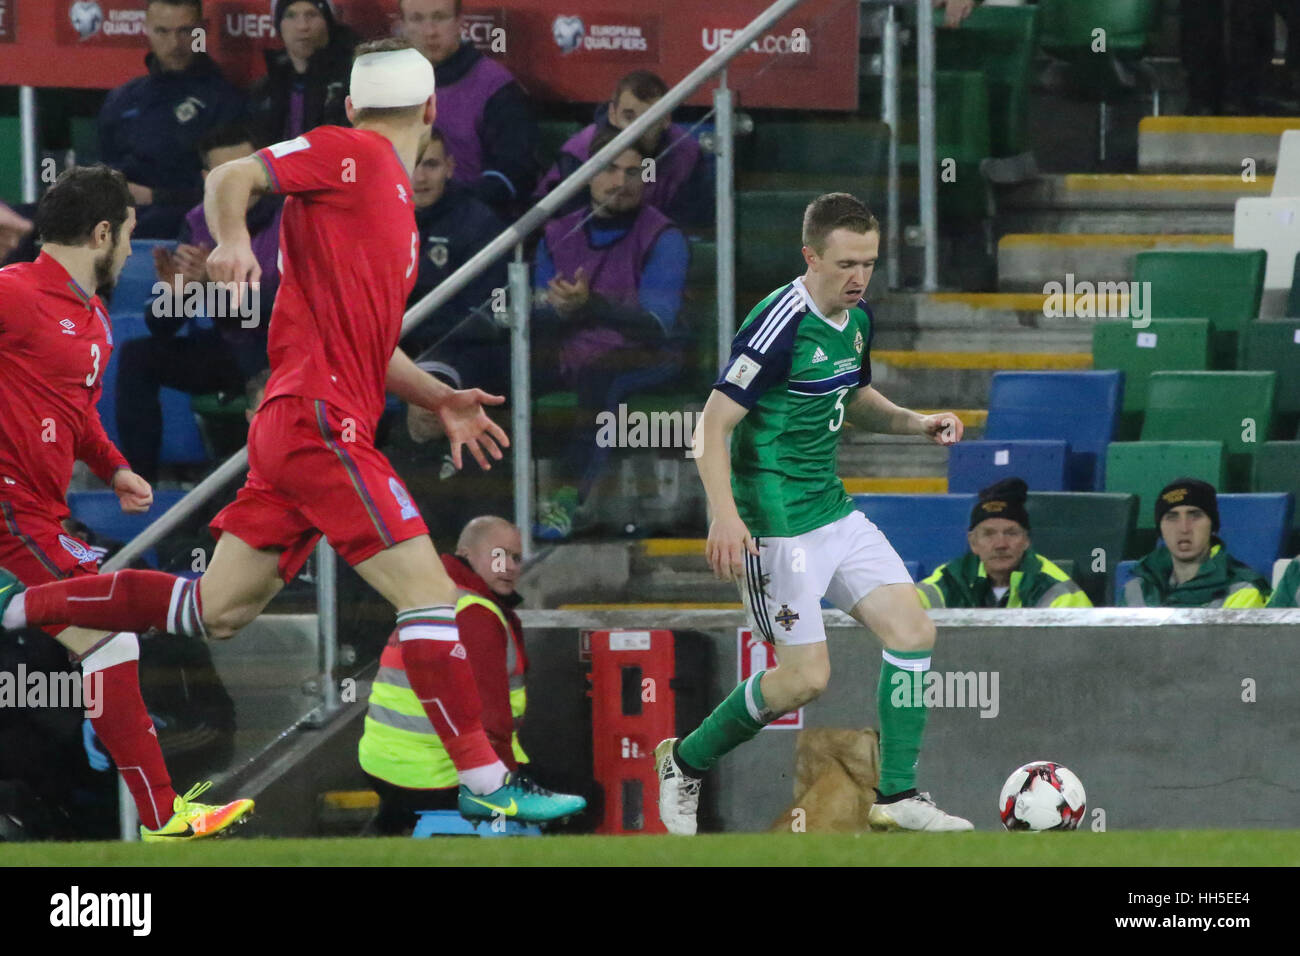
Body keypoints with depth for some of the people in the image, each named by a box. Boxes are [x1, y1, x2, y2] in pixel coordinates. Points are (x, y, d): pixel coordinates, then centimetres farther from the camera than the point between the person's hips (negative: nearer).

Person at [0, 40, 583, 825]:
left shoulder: (392, 197, 22)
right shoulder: (354, 155, -4)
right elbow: (232, 176, -10)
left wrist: (441, 400, 16)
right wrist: (234, 240, -28)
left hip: (302, 426, 10)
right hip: (320, 420, -10)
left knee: (217, 610, 12)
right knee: (430, 591, -11)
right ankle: (484, 782, -11)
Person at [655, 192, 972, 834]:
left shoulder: (857, 319, 7)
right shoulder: (781, 325, -20)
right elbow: (715, 425, -20)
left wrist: (915, 423, 7)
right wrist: (725, 514, -32)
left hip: (833, 510, 8)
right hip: (775, 525, -8)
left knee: (912, 631, -2)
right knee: (807, 676, -7)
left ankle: (897, 797, 4)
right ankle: (686, 762, 15)